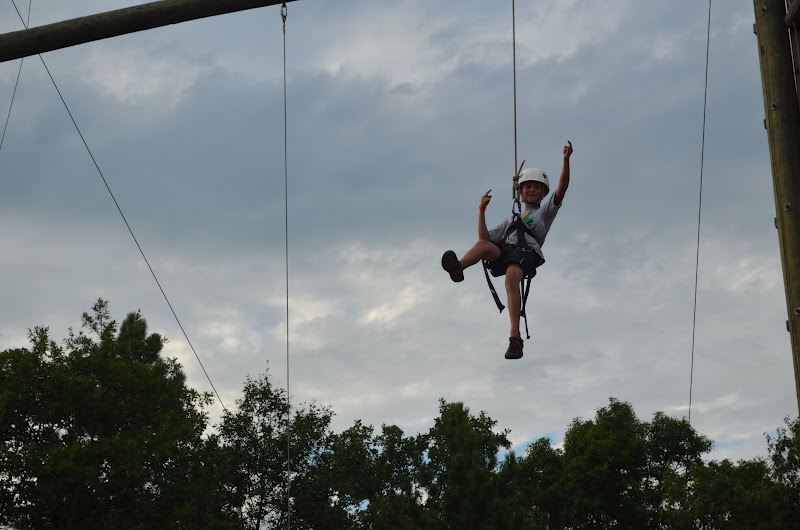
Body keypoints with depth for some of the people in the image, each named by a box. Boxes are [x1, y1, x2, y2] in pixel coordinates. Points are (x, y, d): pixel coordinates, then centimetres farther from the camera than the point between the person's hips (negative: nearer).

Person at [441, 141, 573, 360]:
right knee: (483, 245, -29)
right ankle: (458, 267, -62)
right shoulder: (511, 220, 39)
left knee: (511, 277, -35)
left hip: (527, 253, -4)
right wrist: (482, 210, 18)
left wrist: (566, 161, 0)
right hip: (503, 252, 4)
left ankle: (515, 338, -43)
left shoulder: (545, 211, 29)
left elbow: (561, 189, 11)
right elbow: (485, 238, 27)